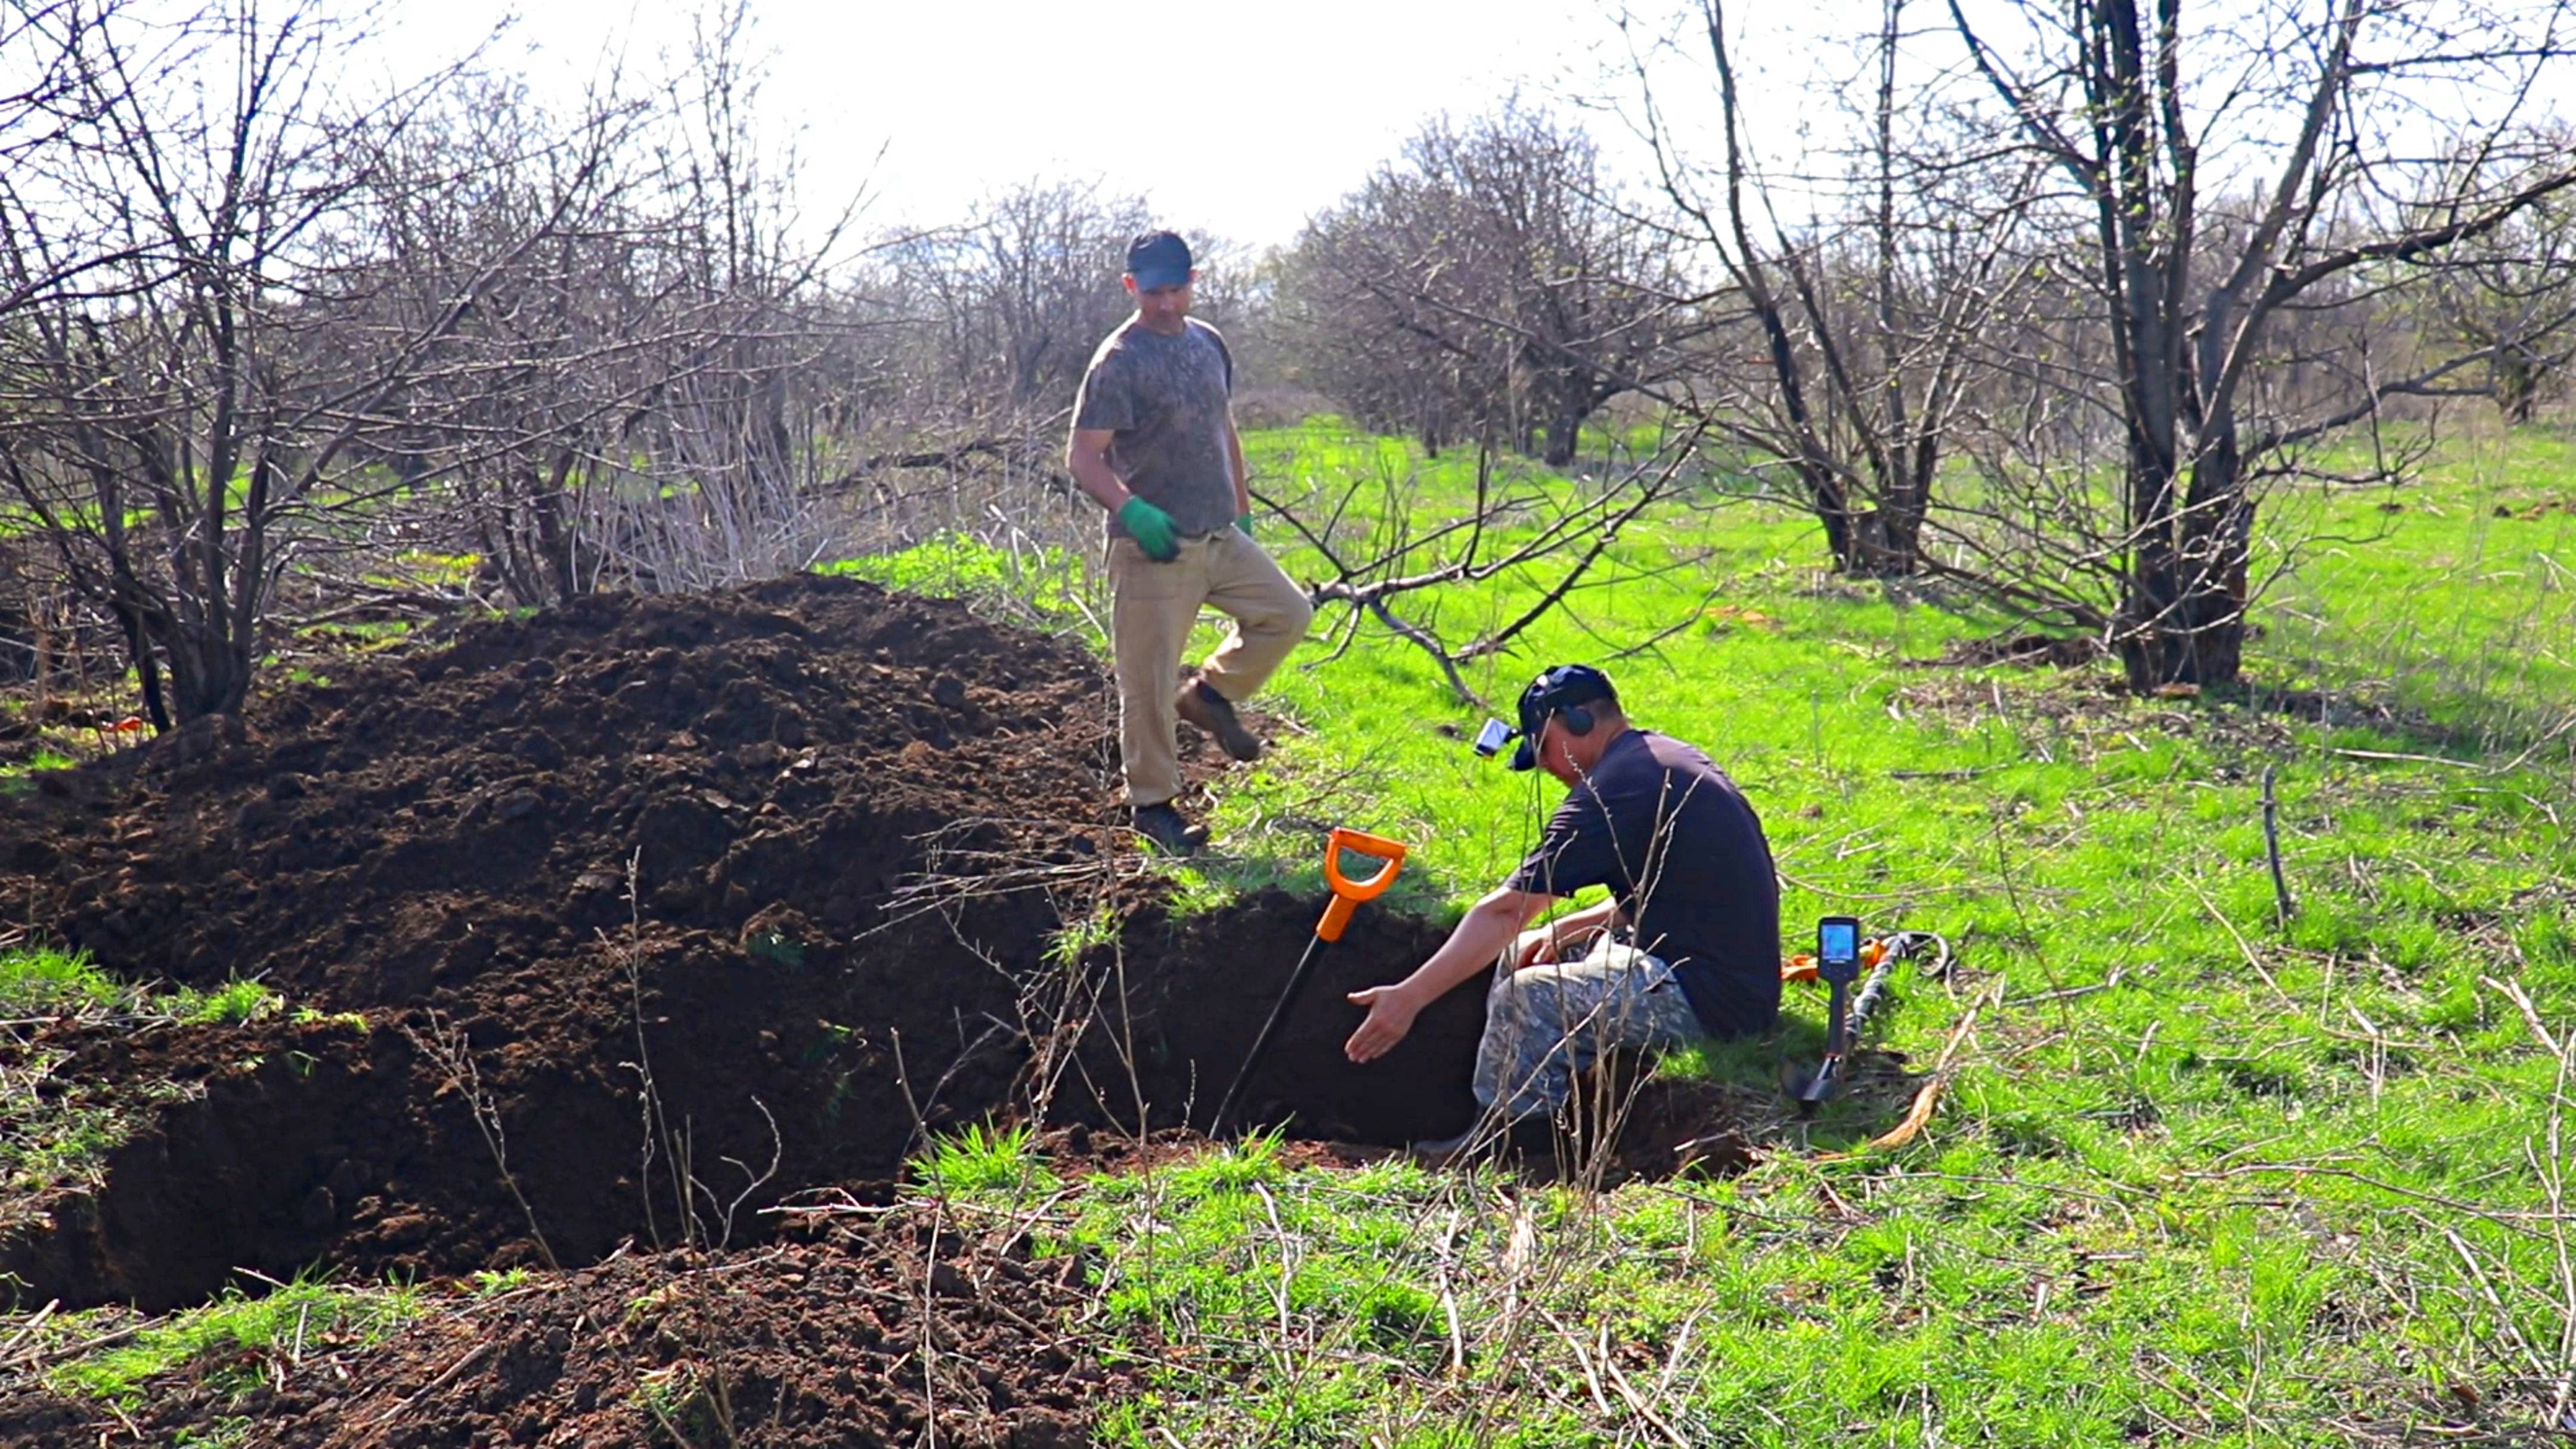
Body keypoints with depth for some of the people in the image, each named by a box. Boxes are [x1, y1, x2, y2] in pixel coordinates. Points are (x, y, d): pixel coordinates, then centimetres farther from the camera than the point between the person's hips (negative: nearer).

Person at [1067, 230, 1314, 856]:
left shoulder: (1209, 344, 12)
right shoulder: (1118, 362, -11)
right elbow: (1083, 456, -16)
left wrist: (1242, 512, 20)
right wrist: (1132, 511, -31)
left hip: (1220, 535, 7)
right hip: (1153, 545, -7)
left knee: (1288, 613, 3)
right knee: (1149, 681, -2)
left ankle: (1210, 694, 21)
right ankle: (1151, 803, 12)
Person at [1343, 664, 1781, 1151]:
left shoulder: (1612, 789, -16)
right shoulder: (1672, 759, 13)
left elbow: (1505, 913, -16)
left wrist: (1410, 998, -12)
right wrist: (1565, 931, 9)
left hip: (1711, 1000, -11)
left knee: (1525, 998, -20)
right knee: (1523, 953, 15)